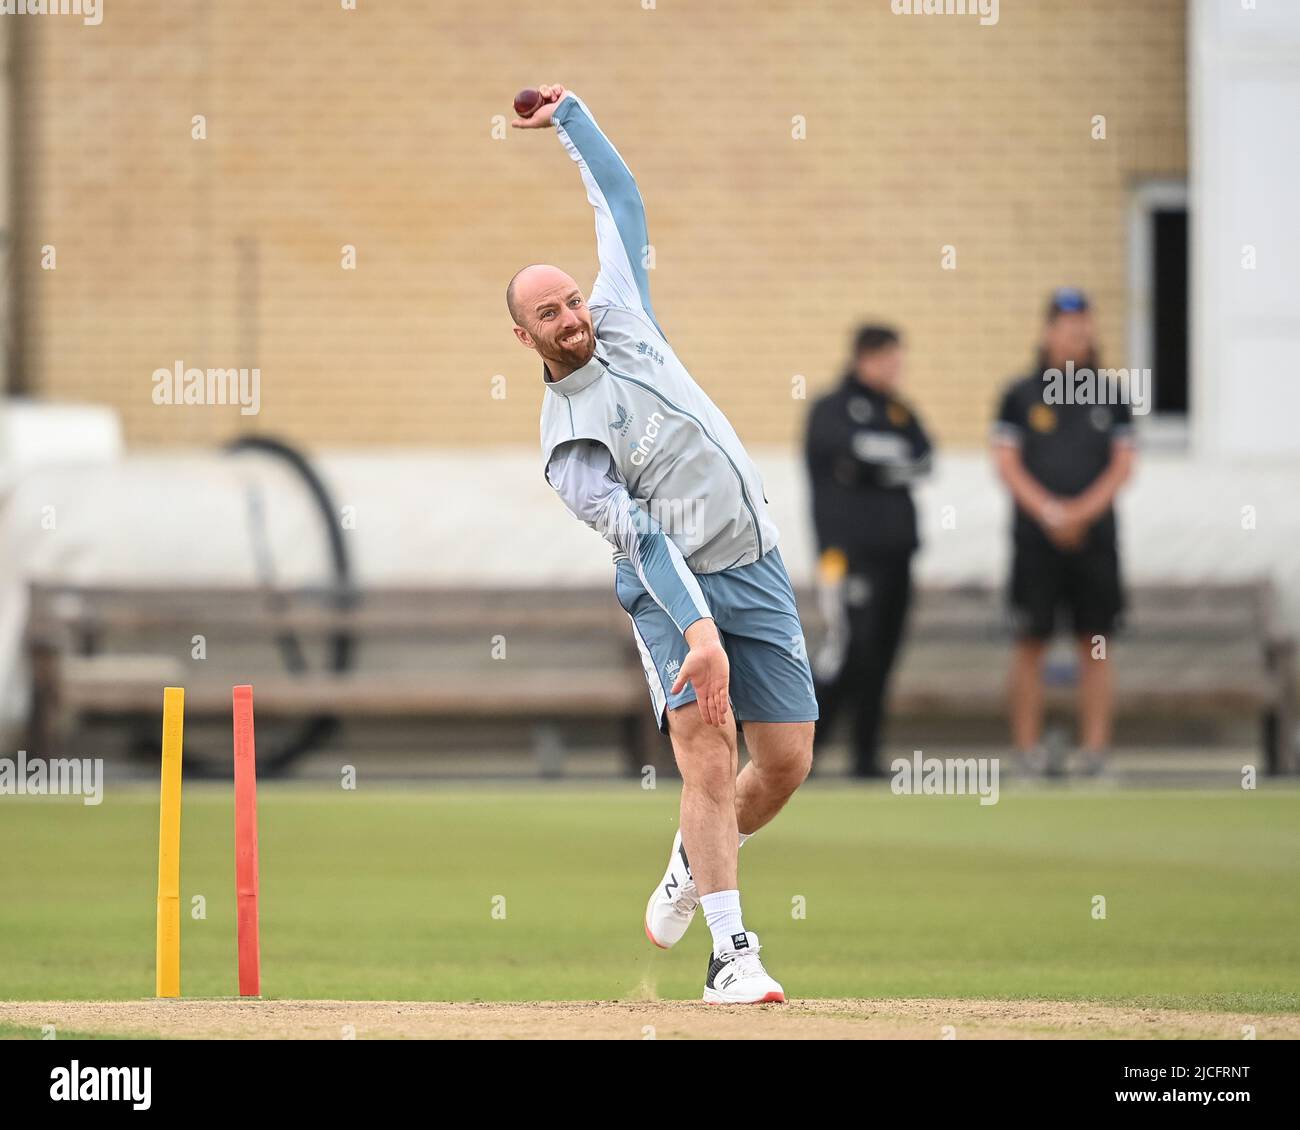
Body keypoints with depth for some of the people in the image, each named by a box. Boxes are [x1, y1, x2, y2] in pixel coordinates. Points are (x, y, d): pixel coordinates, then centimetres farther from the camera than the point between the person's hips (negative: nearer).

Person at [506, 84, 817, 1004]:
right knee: (708, 755, -20)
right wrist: (697, 627, -30)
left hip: (757, 573, 5)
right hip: (672, 588, -5)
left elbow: (621, 200, 20)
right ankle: (733, 955, -21)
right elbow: (637, 534, -20)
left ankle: (696, 861, 31)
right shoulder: (566, 443, -6)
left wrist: (569, 116, 23)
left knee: (788, 763, 2)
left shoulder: (622, 316, 10)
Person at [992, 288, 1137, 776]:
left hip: (1095, 535, 1)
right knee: (1031, 642, -2)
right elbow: (1007, 463, 0)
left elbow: (1122, 465, 4)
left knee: (1094, 644, 0)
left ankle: (1094, 746, 1)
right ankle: (1028, 746, 2)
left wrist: (1082, 512, -10)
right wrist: (1050, 513, -12)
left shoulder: (1111, 397, 9)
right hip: (1035, 535, -1)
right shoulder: (1021, 396, 5)